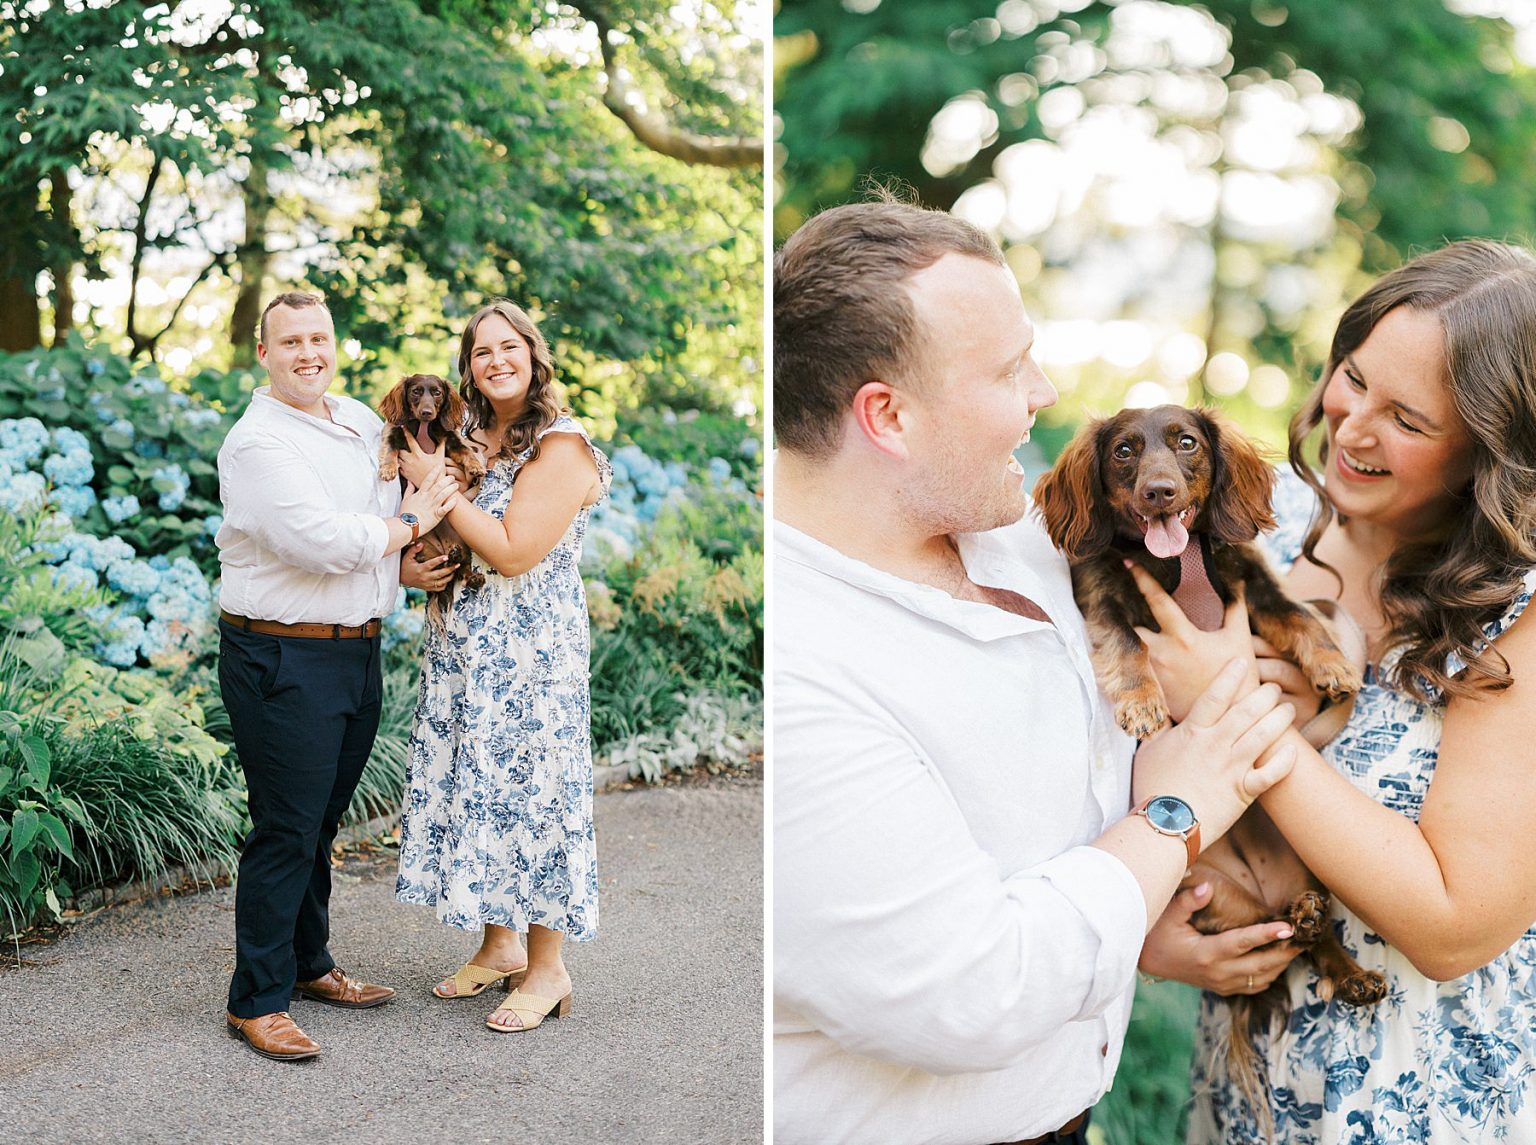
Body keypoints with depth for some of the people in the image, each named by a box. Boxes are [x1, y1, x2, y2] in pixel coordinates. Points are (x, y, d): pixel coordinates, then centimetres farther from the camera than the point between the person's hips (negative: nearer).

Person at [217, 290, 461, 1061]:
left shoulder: (361, 421, 12)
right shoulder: (257, 442, -13)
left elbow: (382, 515, 26)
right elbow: (324, 541, -24)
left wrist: (404, 566, 5)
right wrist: (410, 523, -10)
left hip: (358, 651, 8)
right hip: (283, 659, -8)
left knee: (321, 821, 18)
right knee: (286, 832, -3)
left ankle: (308, 963, 33)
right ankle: (255, 1001, 9)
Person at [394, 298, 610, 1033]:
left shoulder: (561, 446, -12)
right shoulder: (473, 441, 12)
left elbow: (512, 552, -20)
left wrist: (439, 486, -14)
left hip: (531, 652, -8)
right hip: (463, 649, 8)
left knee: (527, 794, -2)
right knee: (473, 787, 12)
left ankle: (547, 969, 10)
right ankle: (498, 946, 27)